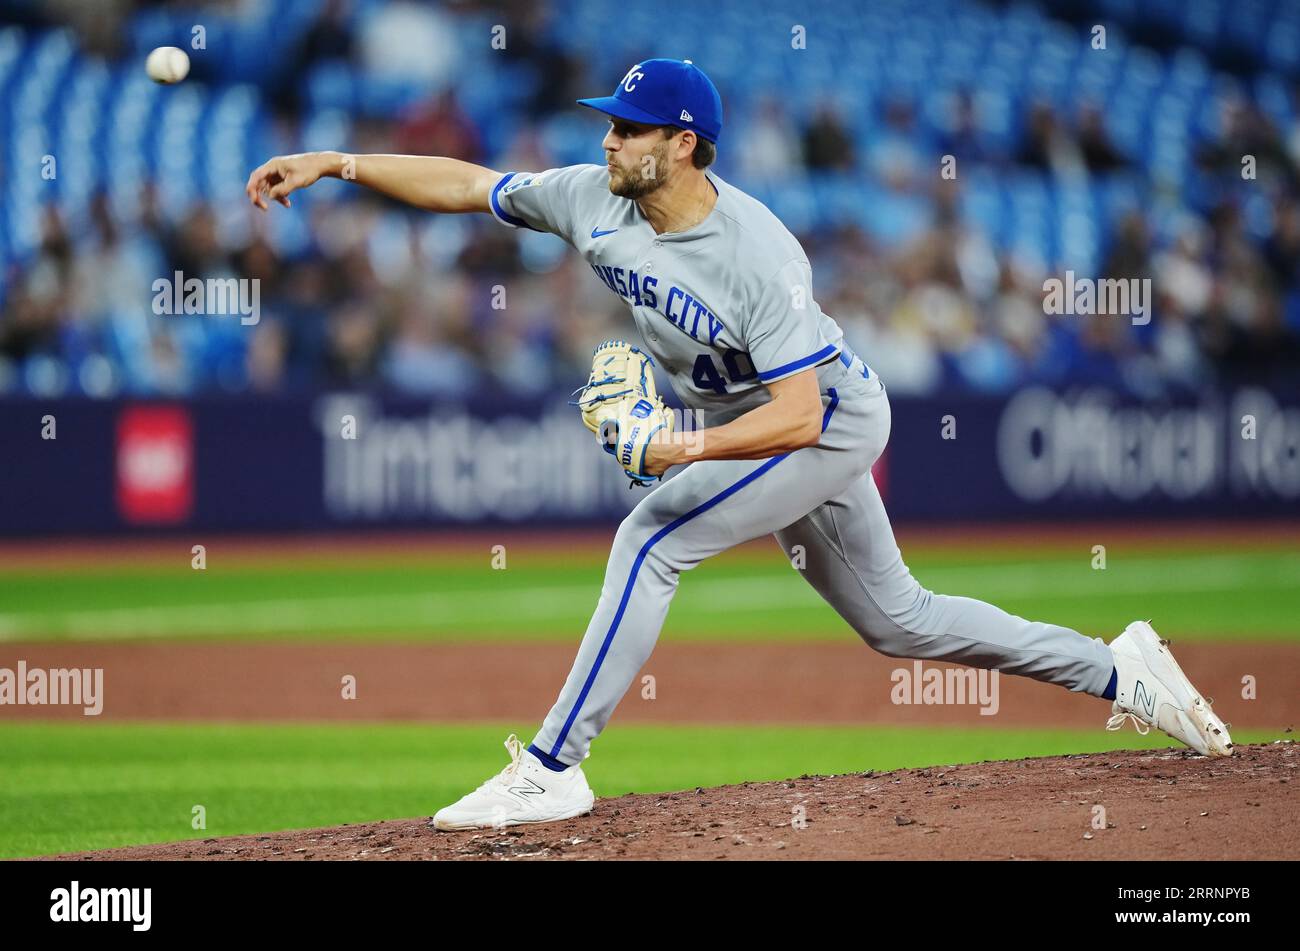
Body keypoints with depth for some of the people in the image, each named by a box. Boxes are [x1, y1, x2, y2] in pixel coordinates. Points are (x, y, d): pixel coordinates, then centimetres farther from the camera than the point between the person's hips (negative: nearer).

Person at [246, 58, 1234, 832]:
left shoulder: (758, 255, -32)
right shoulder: (594, 200, -11)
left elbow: (798, 415, -35)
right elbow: (466, 183, -3)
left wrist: (690, 447, -47)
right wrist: (333, 163, -10)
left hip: (832, 422, -8)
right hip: (748, 429, 8)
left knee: (651, 538, -21)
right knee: (895, 619, 15)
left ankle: (550, 769, -18)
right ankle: (1120, 670, 26)